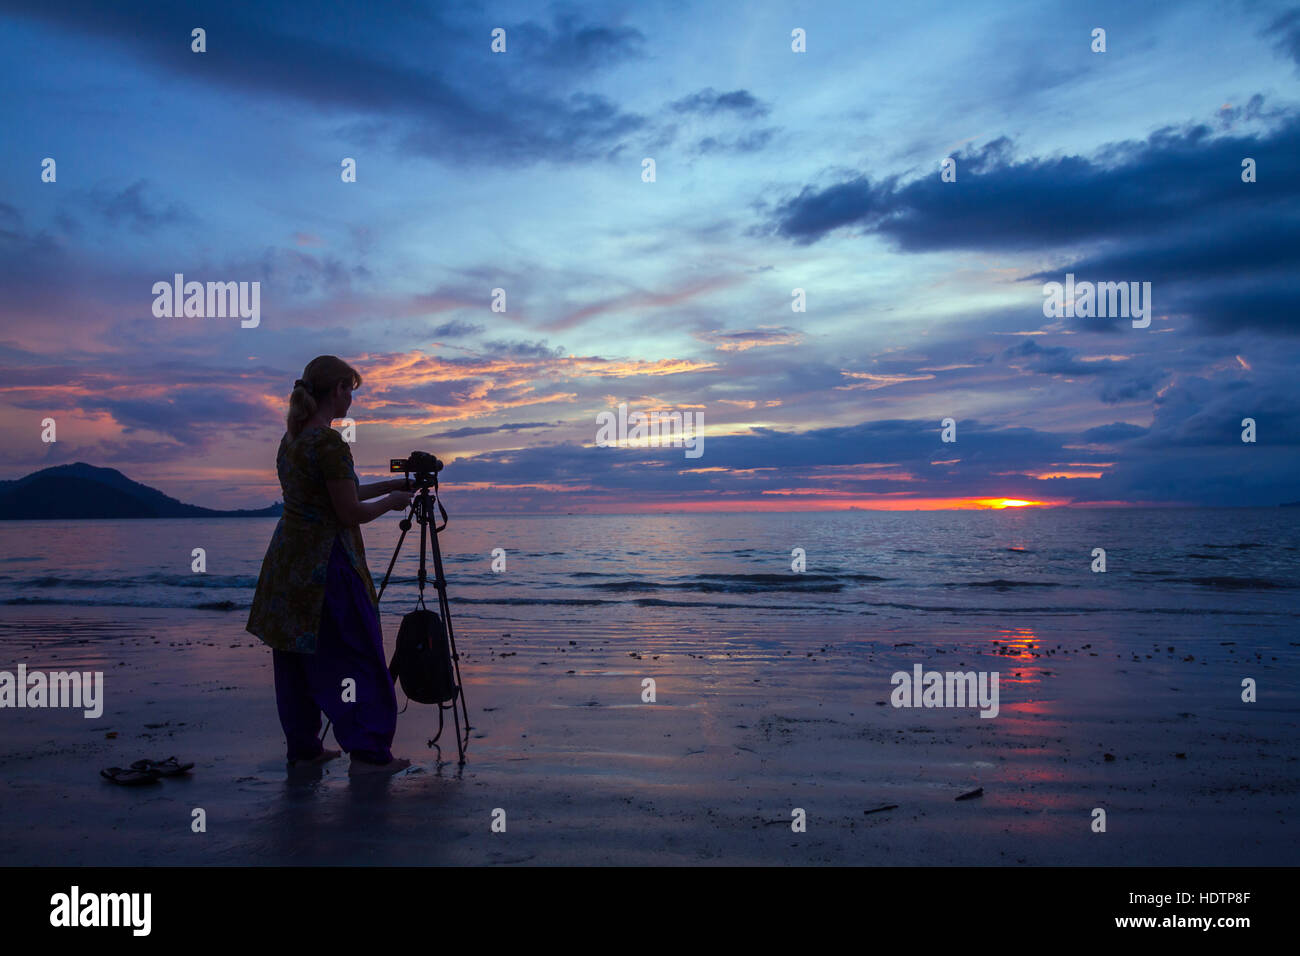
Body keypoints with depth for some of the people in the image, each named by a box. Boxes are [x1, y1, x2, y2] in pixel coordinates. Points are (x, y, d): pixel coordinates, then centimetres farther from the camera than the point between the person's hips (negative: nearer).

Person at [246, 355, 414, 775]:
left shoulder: (290, 438, 11)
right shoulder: (329, 442, -18)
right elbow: (350, 513, -17)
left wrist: (386, 485, 22)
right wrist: (391, 502, 0)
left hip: (287, 559, 9)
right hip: (325, 564, -9)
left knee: (297, 656, 14)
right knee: (355, 657, 0)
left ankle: (303, 746, 24)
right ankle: (367, 751, 5)